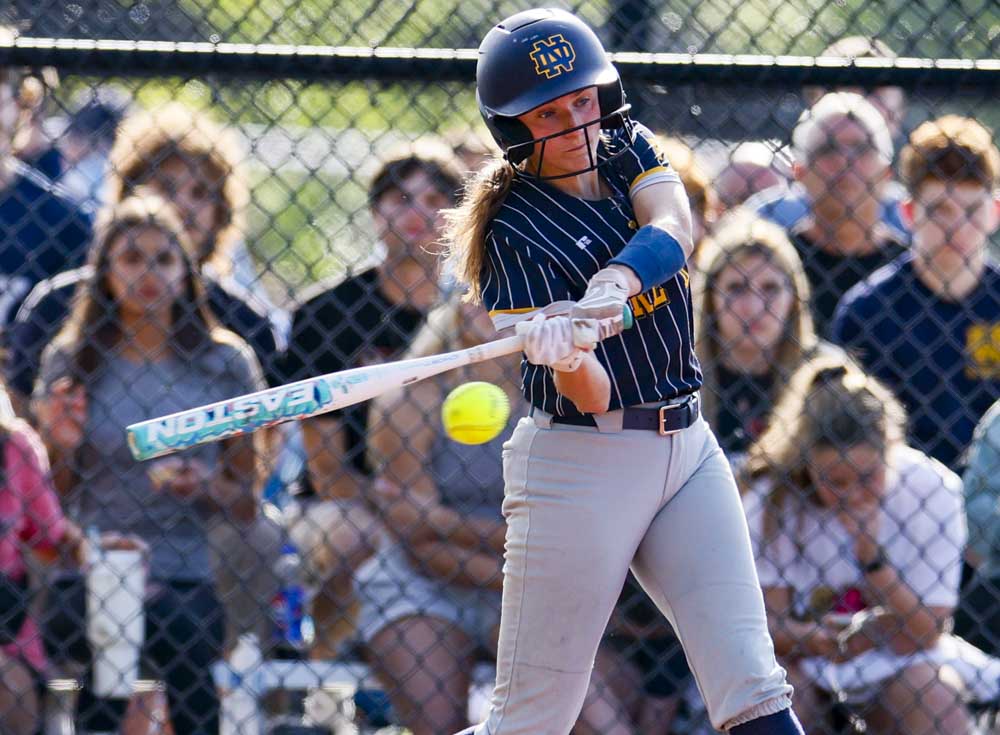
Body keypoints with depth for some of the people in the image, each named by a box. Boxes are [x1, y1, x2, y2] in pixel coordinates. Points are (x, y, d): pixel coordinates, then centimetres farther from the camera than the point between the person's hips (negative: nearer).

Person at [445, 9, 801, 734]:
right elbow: (589, 398, -16)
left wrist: (613, 287, -37)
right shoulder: (515, 232, -9)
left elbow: (674, 228, -17)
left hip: (687, 448, 5)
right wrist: (564, 355, -40)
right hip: (580, 462, -5)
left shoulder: (629, 151, 6)